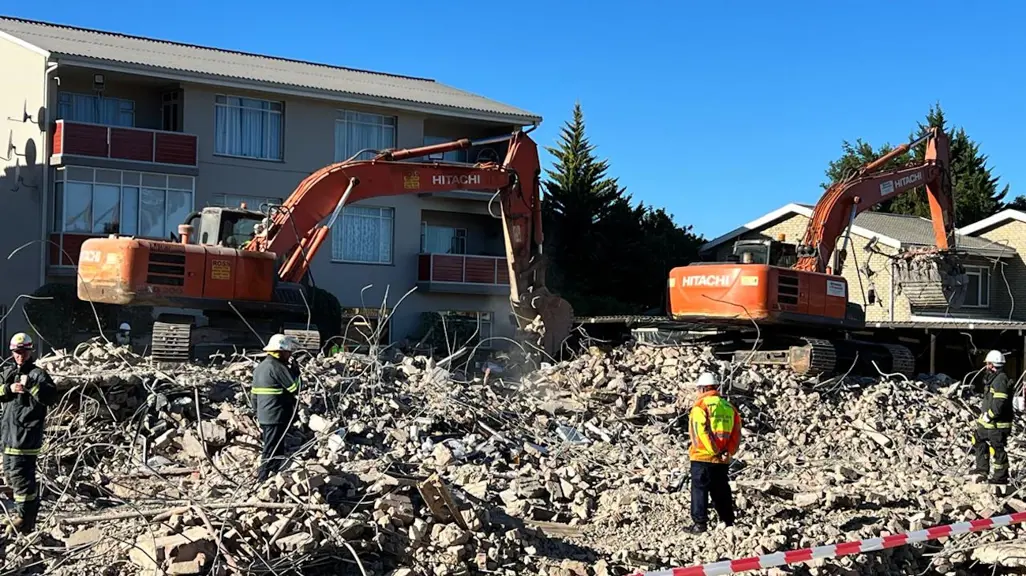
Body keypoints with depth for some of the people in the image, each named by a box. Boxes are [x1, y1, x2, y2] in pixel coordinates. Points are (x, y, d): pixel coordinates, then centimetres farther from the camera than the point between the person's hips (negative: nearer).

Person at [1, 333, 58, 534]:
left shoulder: (38, 374, -5)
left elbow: (52, 397, -17)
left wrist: (31, 386, -28)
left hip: (27, 432, -8)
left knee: (20, 473, -11)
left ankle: (25, 516, -6)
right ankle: (30, 506, 29)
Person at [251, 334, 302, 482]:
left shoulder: (260, 366, 13)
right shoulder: (277, 367, -17)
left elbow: (255, 395, 17)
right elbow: (295, 387, -15)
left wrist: (259, 413, 23)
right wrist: (295, 370, -3)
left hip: (264, 416, 9)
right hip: (277, 417, -9)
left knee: (269, 447, 18)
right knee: (273, 451, -3)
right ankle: (264, 479, 0)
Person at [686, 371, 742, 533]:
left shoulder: (701, 406, -8)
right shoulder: (729, 407, 11)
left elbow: (702, 432, -17)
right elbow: (736, 434, 7)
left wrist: (715, 451, -12)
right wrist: (728, 451, 3)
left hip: (702, 457, -6)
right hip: (723, 459, 6)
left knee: (699, 489, 1)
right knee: (721, 491, 15)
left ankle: (700, 523, -1)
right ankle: (728, 523, 21)